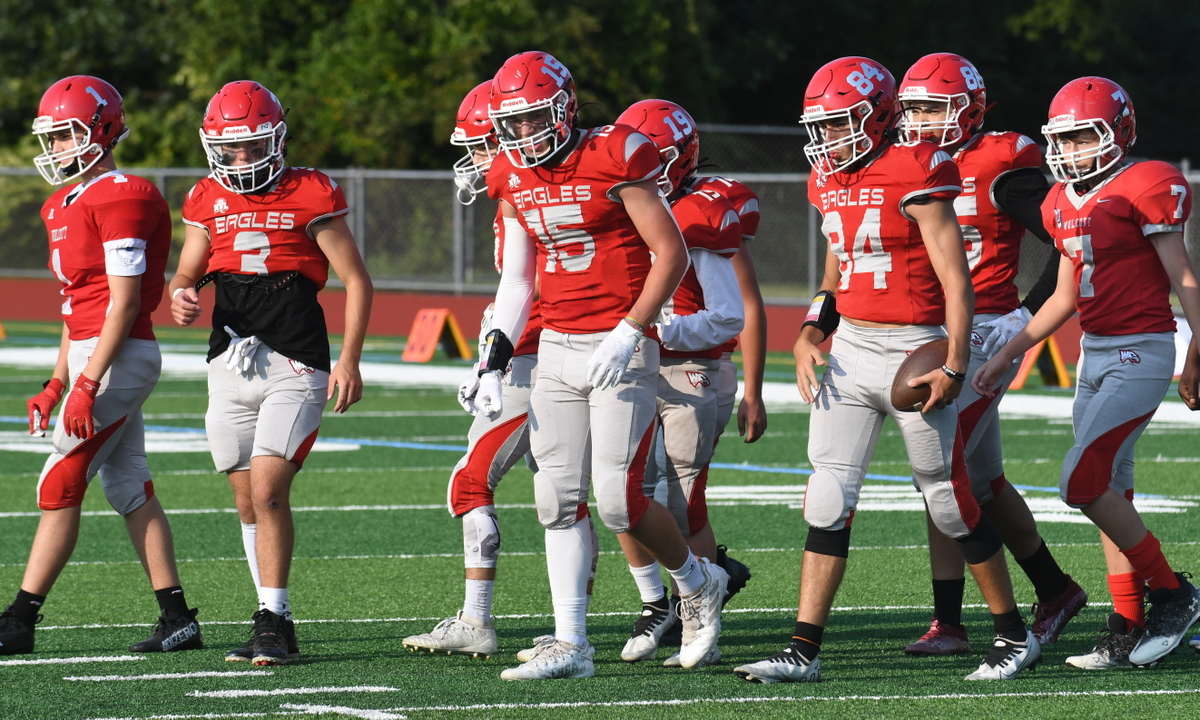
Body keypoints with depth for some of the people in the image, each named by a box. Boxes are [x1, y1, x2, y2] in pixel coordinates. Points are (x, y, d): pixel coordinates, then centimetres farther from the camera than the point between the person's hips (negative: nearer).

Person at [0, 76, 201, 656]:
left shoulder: (122, 201, -14)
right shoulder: (67, 207, 16)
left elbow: (124, 304, -18)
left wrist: (86, 385, -22)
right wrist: (57, 382, 19)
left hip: (118, 356, -10)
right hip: (91, 356, 10)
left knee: (60, 486, -8)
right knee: (129, 489, 9)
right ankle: (178, 619, 11)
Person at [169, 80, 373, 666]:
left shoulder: (310, 196, -3)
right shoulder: (208, 202, 10)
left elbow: (355, 281, 0)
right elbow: (187, 275, 16)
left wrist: (350, 359, -8)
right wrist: (181, 298, -9)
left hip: (295, 365, -5)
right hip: (230, 364, 5)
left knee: (268, 491, -15)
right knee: (249, 502, 8)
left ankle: (274, 621, -8)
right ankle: (273, 626, 16)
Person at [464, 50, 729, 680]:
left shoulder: (612, 160, -13)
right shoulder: (515, 179, 8)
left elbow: (672, 254, -11)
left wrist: (627, 333, -18)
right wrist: (495, 357, 7)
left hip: (620, 349, -7)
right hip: (556, 348, 7)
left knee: (618, 499, -11)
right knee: (558, 498, 2)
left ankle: (698, 582, 16)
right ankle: (570, 645, 6)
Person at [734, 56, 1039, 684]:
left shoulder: (915, 178, -13)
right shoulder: (829, 182, 10)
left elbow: (955, 280, -13)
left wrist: (954, 366, -18)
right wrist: (811, 336, 7)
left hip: (913, 350, -7)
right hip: (849, 349, 7)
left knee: (949, 500, 1)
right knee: (827, 500, 0)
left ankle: (1014, 636, 16)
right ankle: (804, 650, 0)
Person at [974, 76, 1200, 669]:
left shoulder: (1144, 189, -12)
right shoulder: (1066, 204, 12)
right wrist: (1008, 355, 14)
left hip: (1141, 353, -8)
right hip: (1095, 353, 8)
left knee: (1082, 482, -14)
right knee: (1110, 490, 8)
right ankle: (1129, 630, 12)